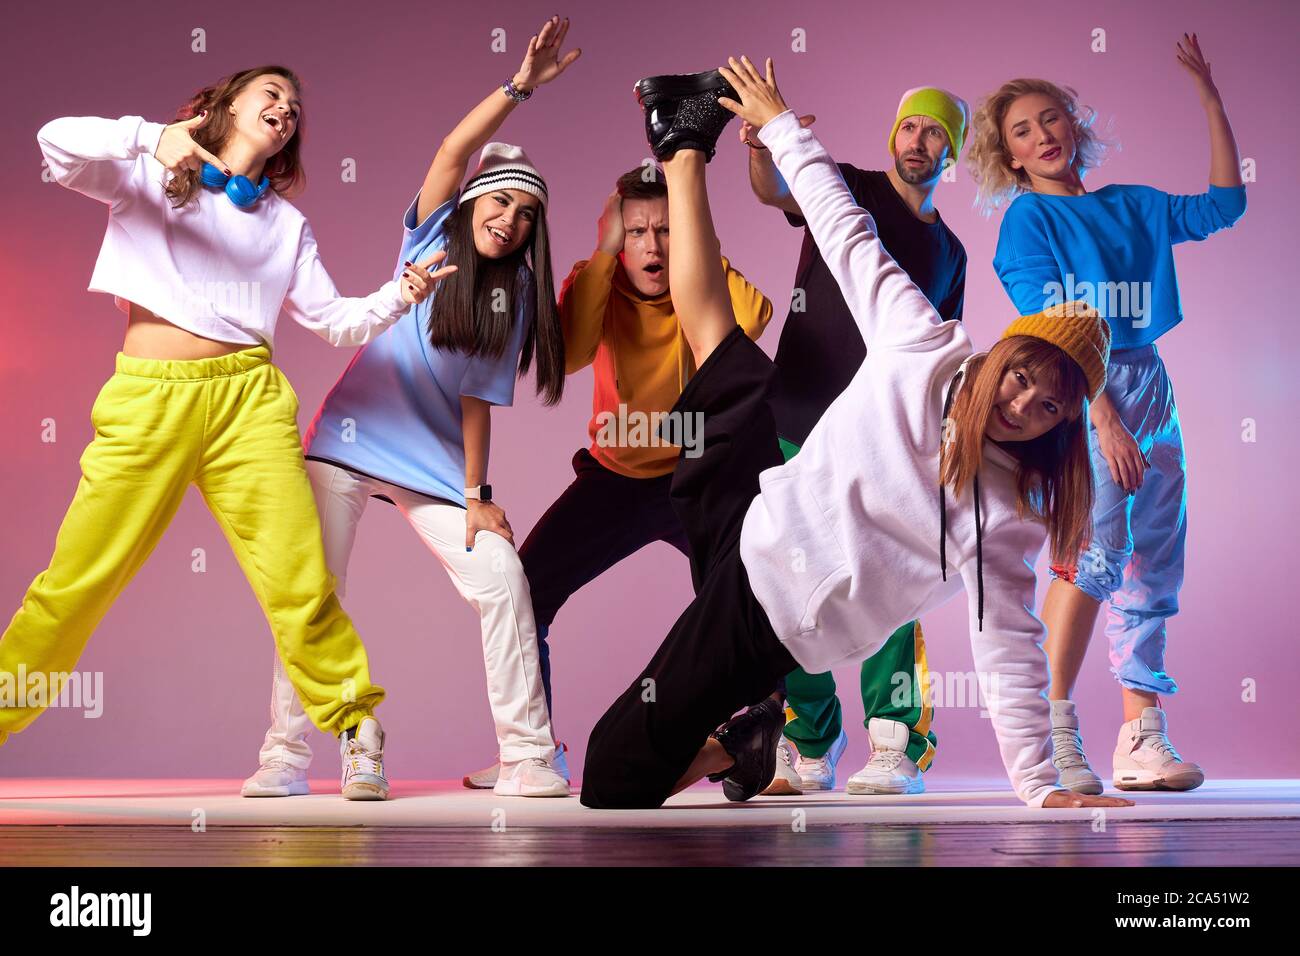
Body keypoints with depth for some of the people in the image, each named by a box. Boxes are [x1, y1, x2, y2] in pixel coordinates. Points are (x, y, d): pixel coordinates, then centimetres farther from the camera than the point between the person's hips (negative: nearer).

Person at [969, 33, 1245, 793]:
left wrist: (1210, 96, 19)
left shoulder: (1134, 207, 14)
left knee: (1155, 561, 5)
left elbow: (1225, 204, 22)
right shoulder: (1029, 219, 0)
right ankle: (1054, 731, -19)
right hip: (1078, 396, -6)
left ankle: (1141, 738, 10)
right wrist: (1104, 418, -18)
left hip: (1150, 387, 6)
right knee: (1097, 546, -22)